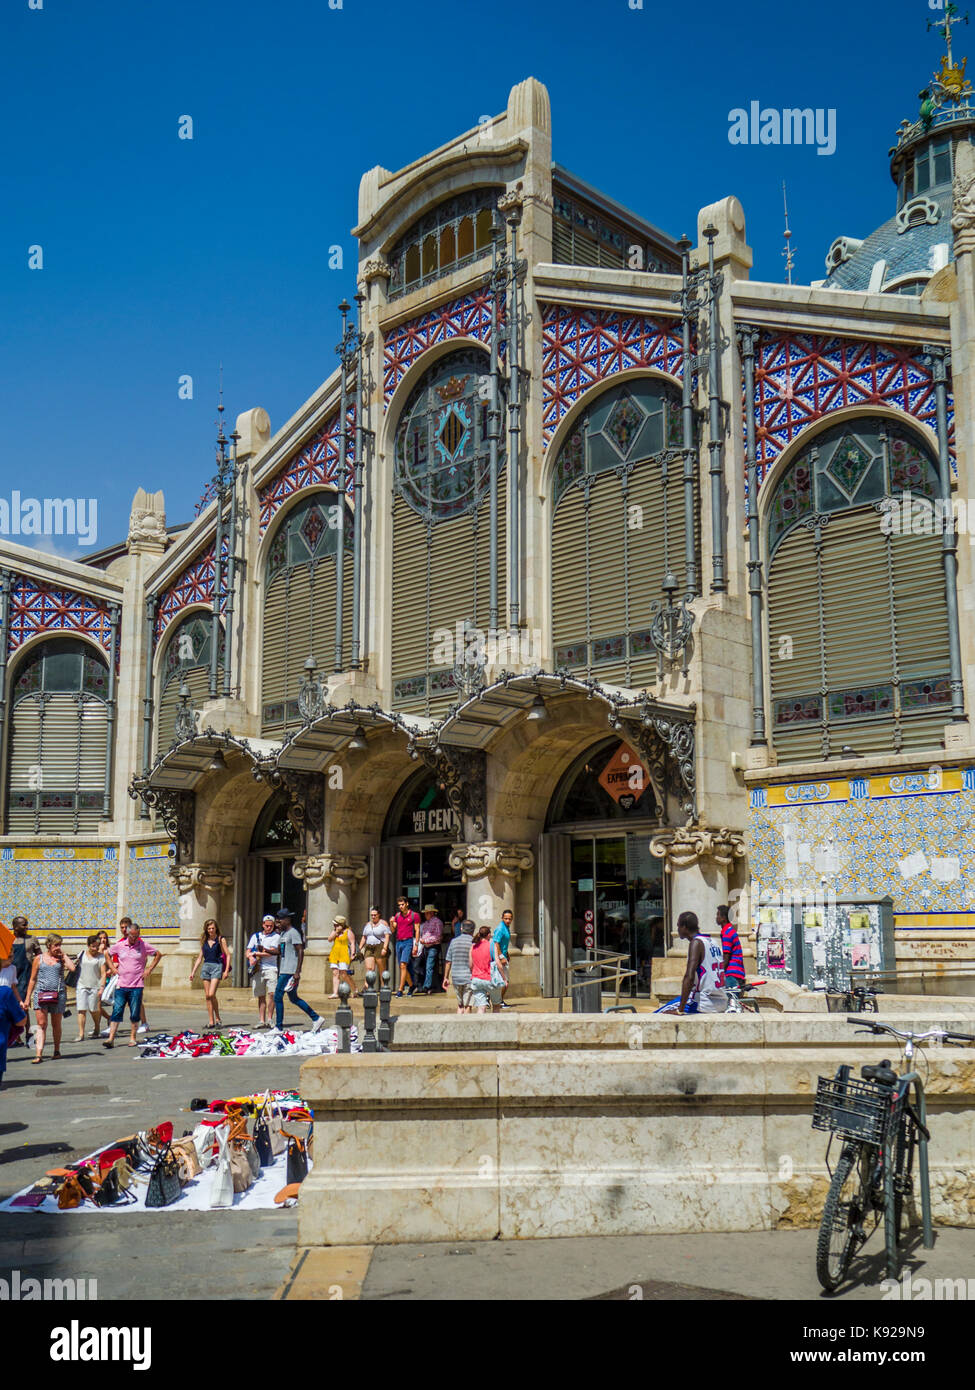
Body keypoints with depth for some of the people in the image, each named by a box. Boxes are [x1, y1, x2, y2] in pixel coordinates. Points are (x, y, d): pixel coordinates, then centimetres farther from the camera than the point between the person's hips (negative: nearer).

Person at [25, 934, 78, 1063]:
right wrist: (28, 997, 9)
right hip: (41, 993, 0)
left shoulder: (61, 958, 9)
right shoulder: (39, 958, 9)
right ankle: (39, 1055, -12)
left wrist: (63, 954, -2)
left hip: (58, 994, 1)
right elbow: (33, 979, 13)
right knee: (41, 1024, -8)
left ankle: (57, 1050, 25)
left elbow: (72, 968, -12)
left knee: (56, 1025, 10)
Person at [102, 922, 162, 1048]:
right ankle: (110, 1039, -6)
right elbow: (108, 954, 22)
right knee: (116, 1012, -5)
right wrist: (113, 969, 10)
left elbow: (158, 955, 11)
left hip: (137, 986, -1)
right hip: (121, 985, 1)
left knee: (135, 1014, 3)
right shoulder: (119, 946, 4)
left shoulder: (143, 946, 0)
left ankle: (132, 1038, 14)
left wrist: (149, 970, 4)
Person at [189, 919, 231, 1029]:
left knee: (211, 994, -16)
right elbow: (199, 958, 19)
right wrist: (193, 972, 13)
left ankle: (217, 1018, -2)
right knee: (207, 996, 2)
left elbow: (228, 955, 0)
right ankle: (211, 1021, 7)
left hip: (217, 967, -5)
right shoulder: (204, 941, 14)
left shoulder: (221, 939, 2)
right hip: (205, 967, 5)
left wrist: (226, 970, -10)